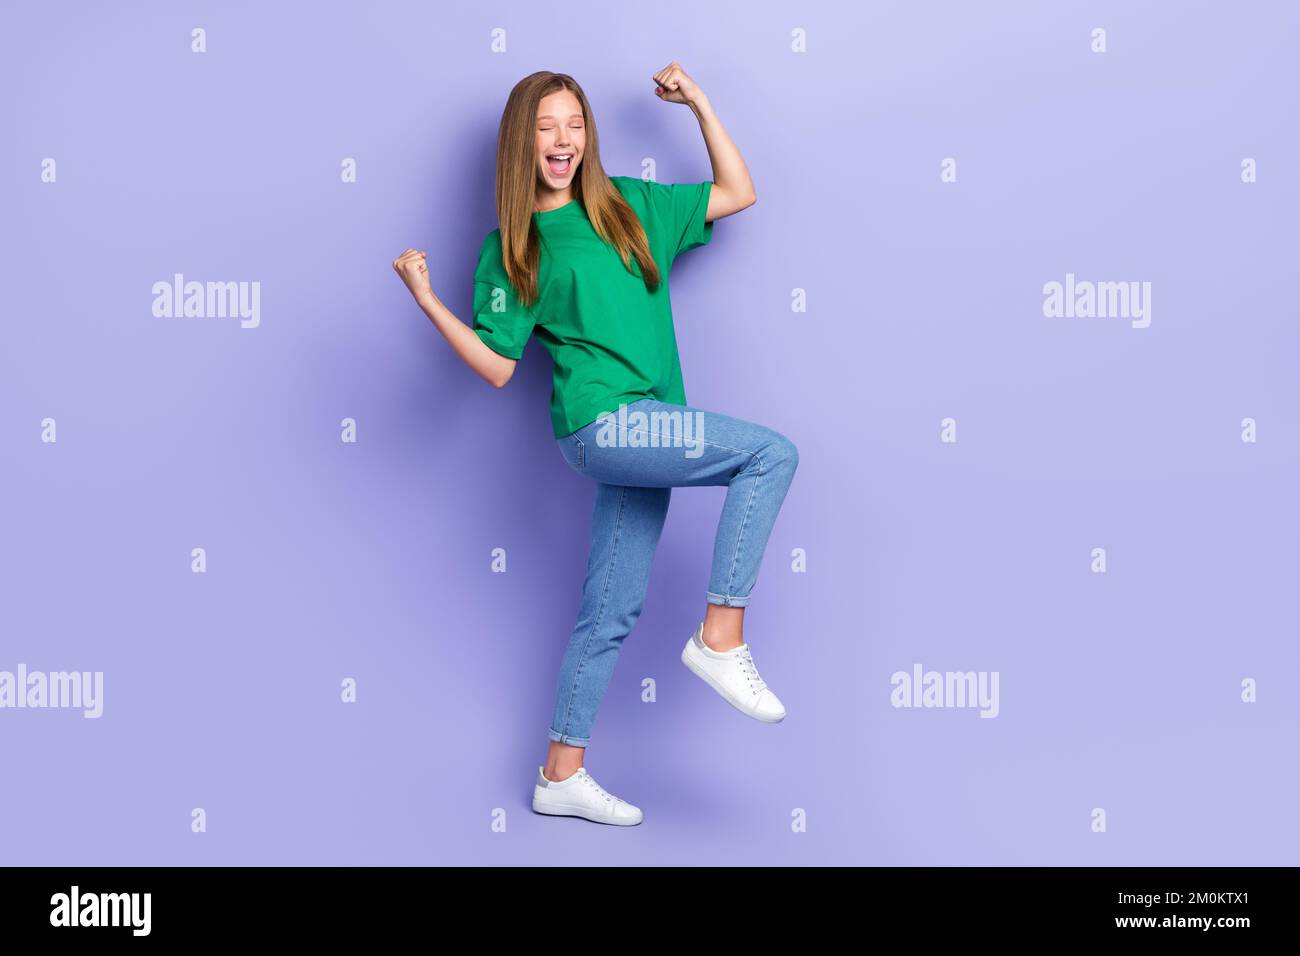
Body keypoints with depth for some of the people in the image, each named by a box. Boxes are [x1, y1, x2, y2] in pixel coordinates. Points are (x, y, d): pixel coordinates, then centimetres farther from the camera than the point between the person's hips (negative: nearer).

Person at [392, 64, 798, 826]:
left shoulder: (628, 205, 16)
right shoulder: (512, 248, 3)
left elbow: (738, 193, 19)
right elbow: (497, 366, 1)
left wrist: (700, 104, 14)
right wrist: (429, 301, -9)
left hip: (646, 431, 6)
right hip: (602, 421, -6)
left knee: (611, 614, 8)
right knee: (773, 453, -20)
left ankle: (563, 776, 18)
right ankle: (722, 639, -16)